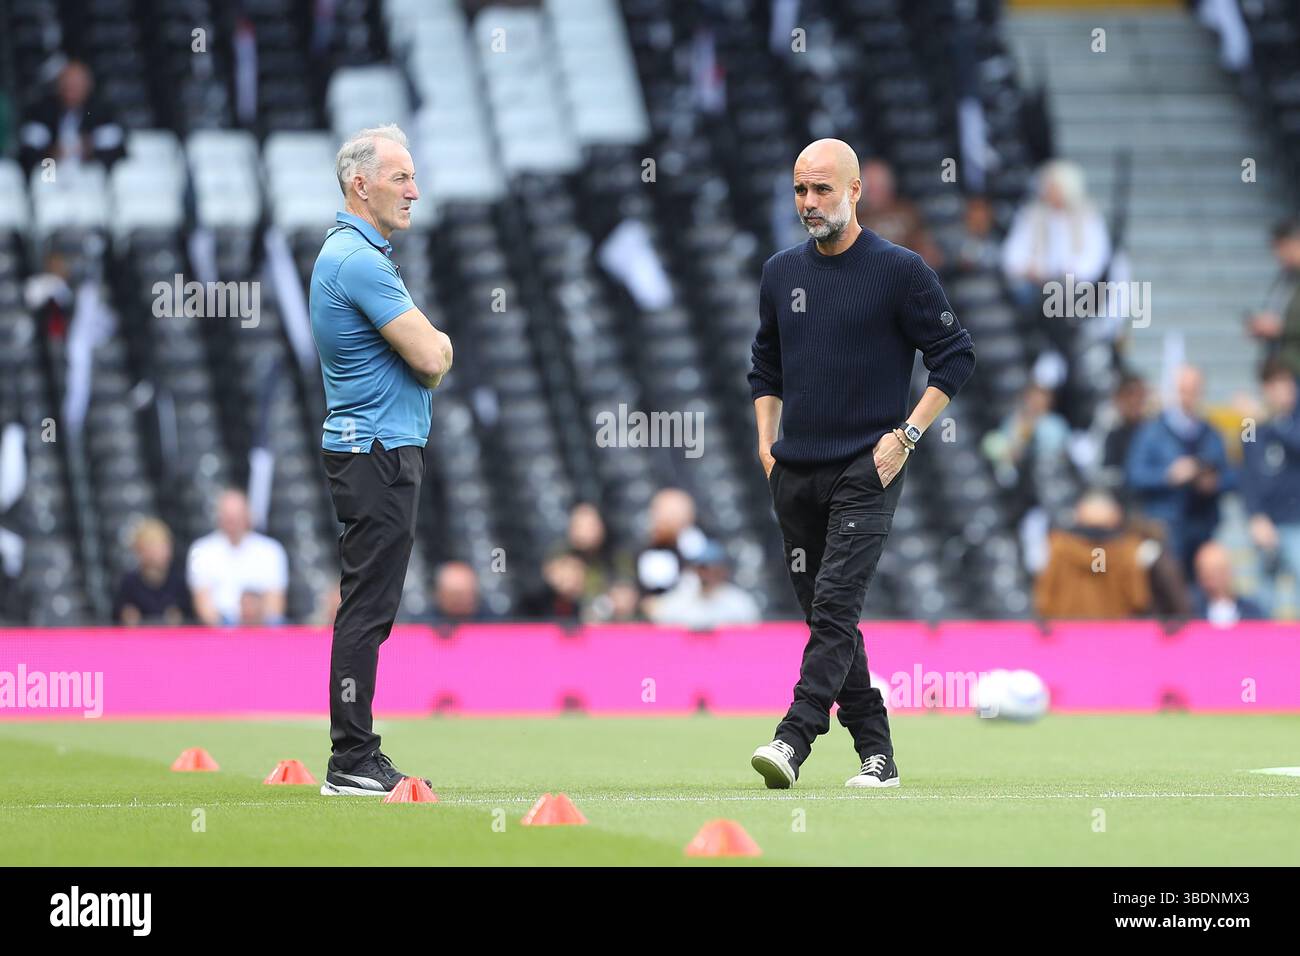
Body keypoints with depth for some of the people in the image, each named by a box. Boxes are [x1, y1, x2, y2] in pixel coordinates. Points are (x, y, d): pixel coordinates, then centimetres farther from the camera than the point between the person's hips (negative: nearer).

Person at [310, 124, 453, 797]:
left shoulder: (352, 252, 18)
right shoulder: (359, 259, -17)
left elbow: (426, 357, 20)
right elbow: (432, 358, -19)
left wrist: (428, 343, -2)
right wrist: (439, 342, 3)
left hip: (379, 450, 11)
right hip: (378, 453, -11)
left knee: (367, 608, 11)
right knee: (367, 609, -10)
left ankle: (358, 758, 14)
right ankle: (352, 764, -10)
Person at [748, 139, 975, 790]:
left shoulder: (899, 270, -4)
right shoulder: (781, 273, 12)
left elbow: (954, 356, -1)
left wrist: (906, 435, -8)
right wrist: (766, 441, 10)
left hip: (866, 469, -6)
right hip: (796, 471, 6)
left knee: (835, 602, -18)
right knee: (823, 614, 6)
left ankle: (793, 739, -28)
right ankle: (876, 754, 12)